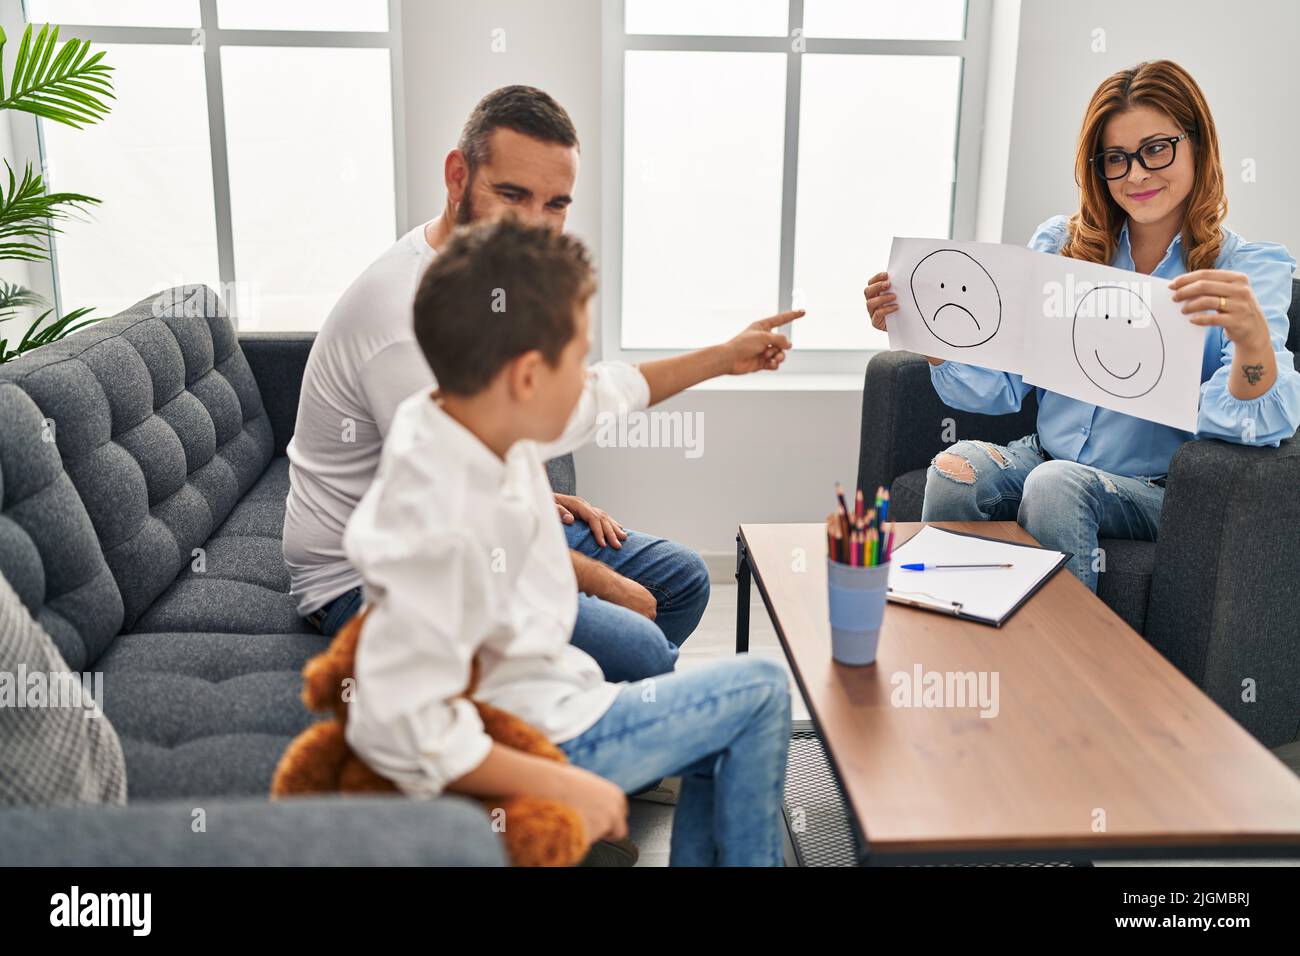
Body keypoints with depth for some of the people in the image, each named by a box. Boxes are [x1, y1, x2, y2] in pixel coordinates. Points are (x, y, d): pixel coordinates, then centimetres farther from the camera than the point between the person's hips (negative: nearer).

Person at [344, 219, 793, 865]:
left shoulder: (474, 417, -10)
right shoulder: (438, 527, -37)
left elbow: (607, 395, 9)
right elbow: (398, 730, -37)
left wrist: (722, 358, 20)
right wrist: (564, 786, -30)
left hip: (544, 688, 9)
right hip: (527, 741, -9)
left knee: (721, 740, 25)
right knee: (760, 689, 4)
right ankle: (747, 859, 23)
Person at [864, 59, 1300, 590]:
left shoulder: (1249, 268, -3)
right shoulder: (1060, 243, 7)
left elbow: (1253, 426, -17)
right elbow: (1001, 388, 3)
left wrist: (1252, 336, -38)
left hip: (1156, 492, -3)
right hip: (1047, 456, 3)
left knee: (1056, 484, -33)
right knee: (957, 466, -28)